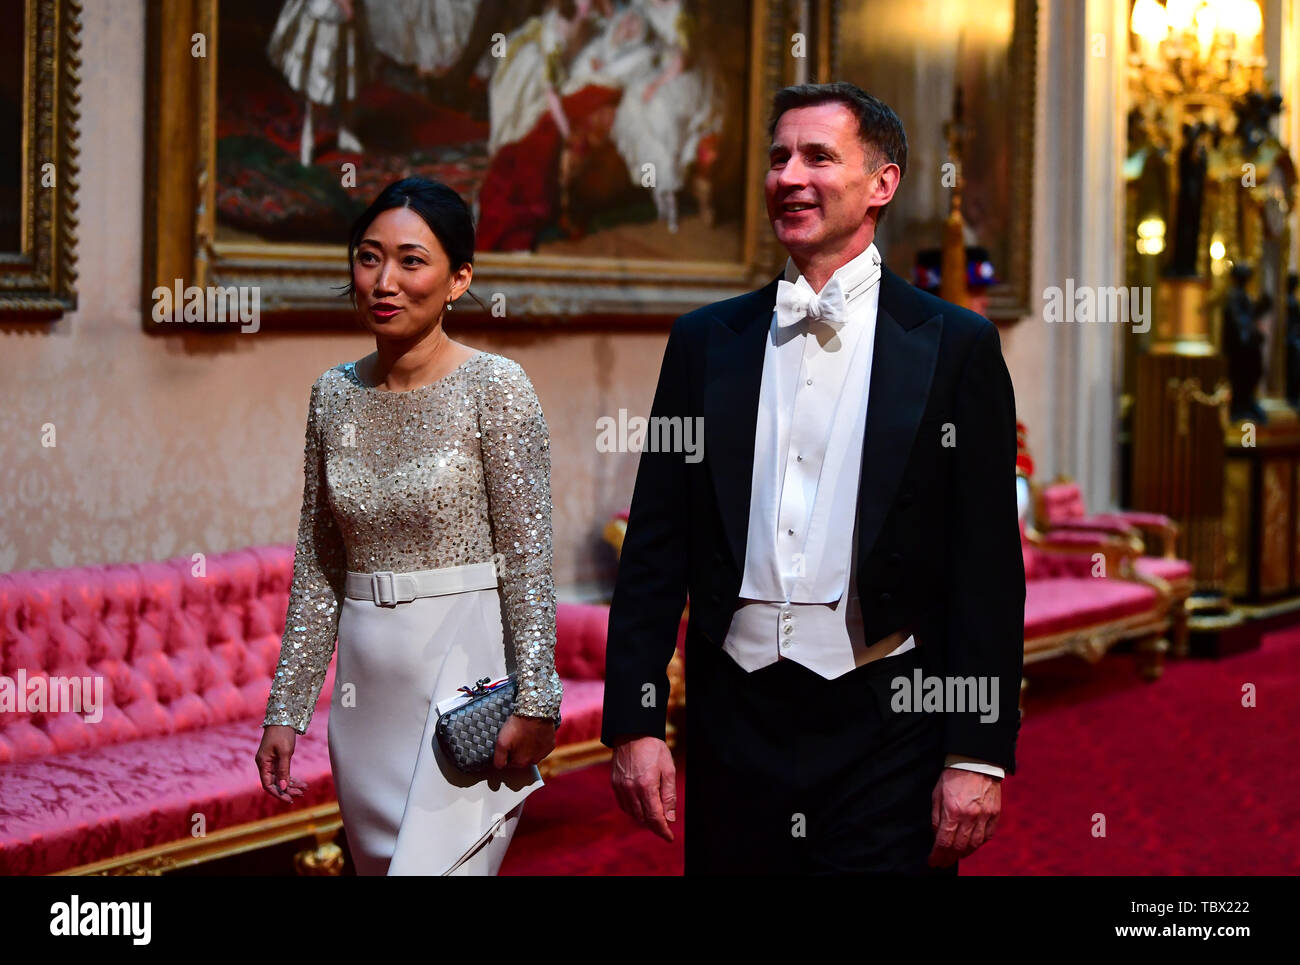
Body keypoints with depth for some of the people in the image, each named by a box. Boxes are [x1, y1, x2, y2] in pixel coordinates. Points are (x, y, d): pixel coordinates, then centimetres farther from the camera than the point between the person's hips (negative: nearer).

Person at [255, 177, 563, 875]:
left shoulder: (495, 388, -8)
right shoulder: (335, 396, 8)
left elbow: (528, 562, -8)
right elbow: (317, 570, 11)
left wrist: (534, 701, -13)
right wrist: (286, 709, 9)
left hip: (467, 664, -6)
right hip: (366, 676, 6)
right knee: (378, 859, 12)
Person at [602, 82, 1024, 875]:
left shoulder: (956, 347, 0)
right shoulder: (706, 341, 9)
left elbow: (989, 567, -3)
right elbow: (655, 548, 9)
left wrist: (979, 753, -8)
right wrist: (634, 721, 1)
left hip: (888, 725, -3)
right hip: (736, 720, 3)